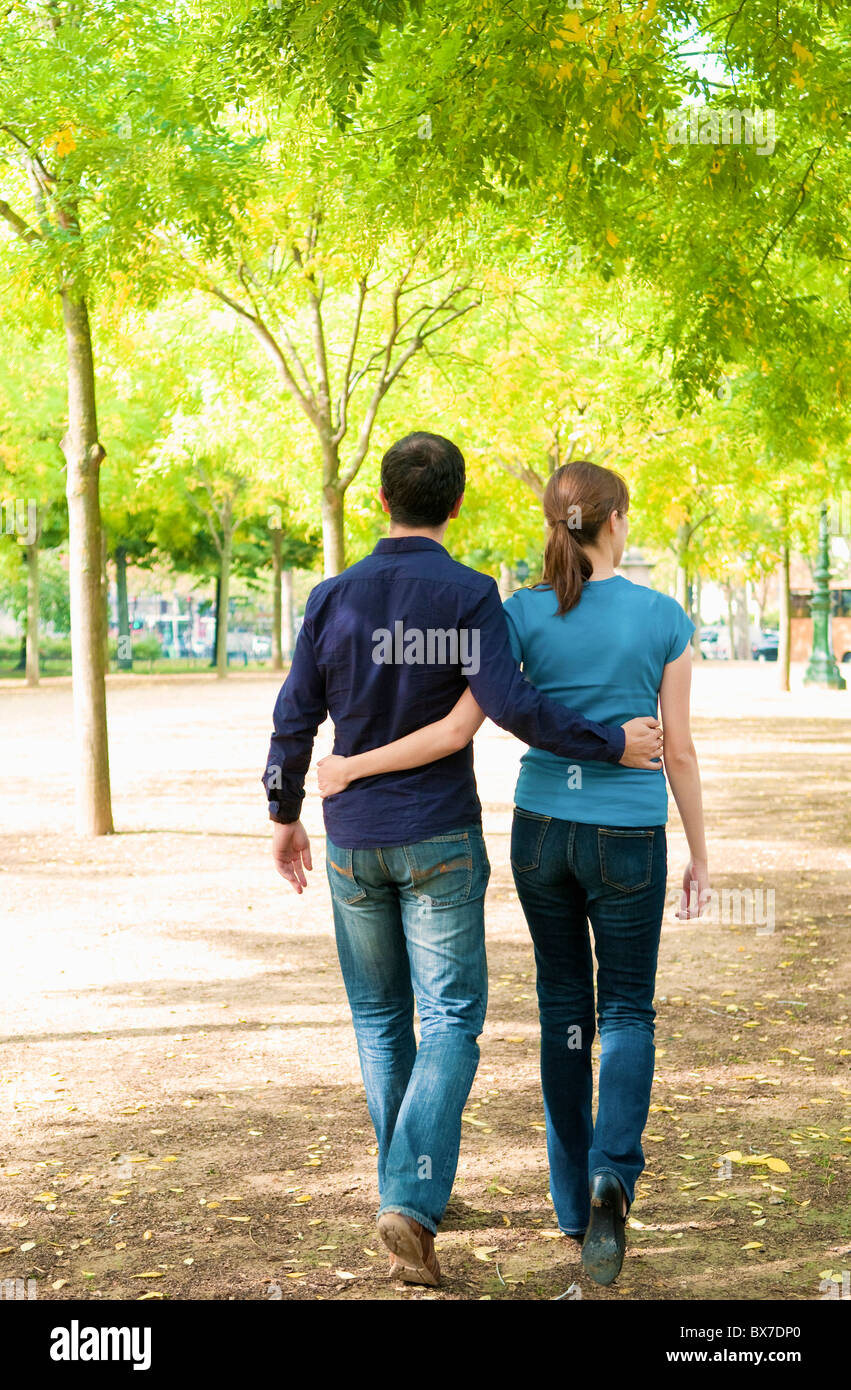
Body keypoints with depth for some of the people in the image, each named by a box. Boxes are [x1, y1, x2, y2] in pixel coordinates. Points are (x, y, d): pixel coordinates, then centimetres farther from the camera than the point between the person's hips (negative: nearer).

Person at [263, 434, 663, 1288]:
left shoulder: (334, 598, -2)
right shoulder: (472, 596, -11)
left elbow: (294, 721, -1)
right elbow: (509, 706, -22)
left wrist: (284, 815, 14)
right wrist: (612, 745, -11)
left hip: (353, 840, 3)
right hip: (439, 841, -3)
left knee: (380, 1017, 18)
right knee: (450, 1024, 0)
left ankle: (412, 1192, 24)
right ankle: (411, 1202, -18)